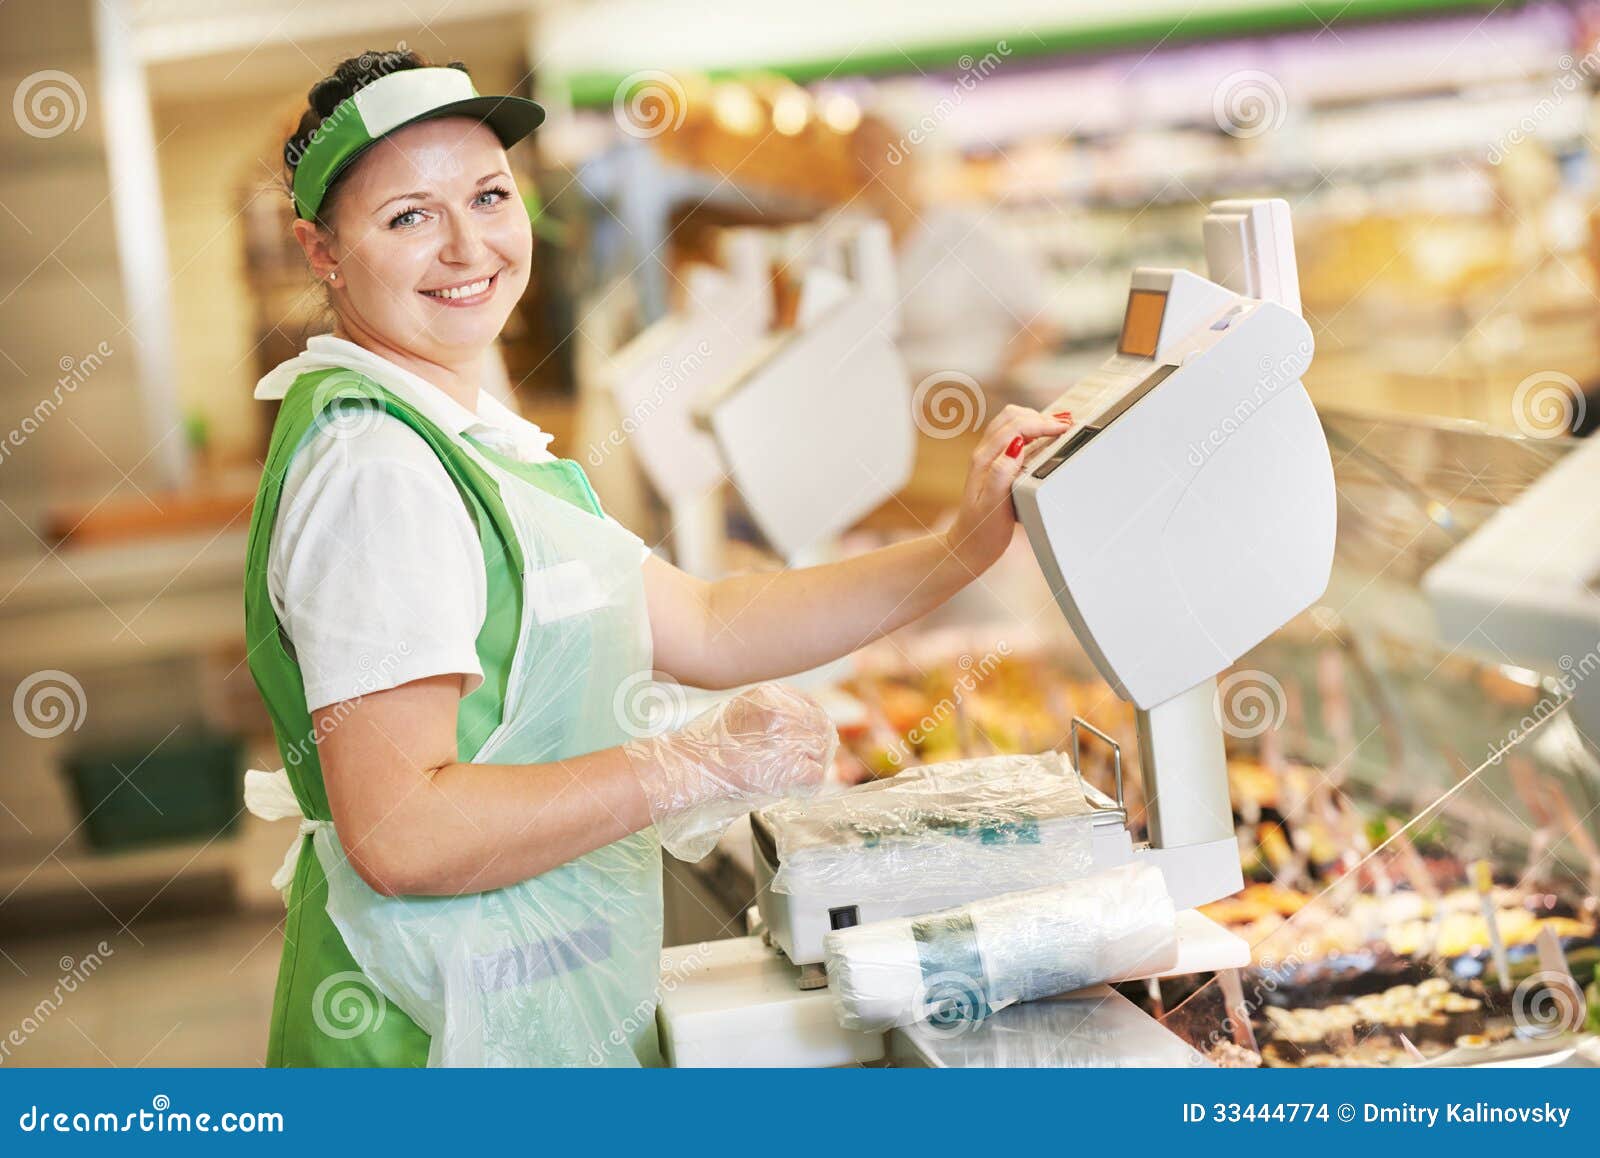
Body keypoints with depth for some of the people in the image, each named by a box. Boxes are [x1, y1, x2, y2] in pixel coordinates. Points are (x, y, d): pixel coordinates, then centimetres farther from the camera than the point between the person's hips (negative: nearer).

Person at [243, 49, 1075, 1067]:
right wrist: (697, 765, -23)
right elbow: (398, 832, -27)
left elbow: (702, 628, 9)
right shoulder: (372, 466, -20)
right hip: (451, 1029, -9)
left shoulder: (472, 444, 11)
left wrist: (963, 550, 1)